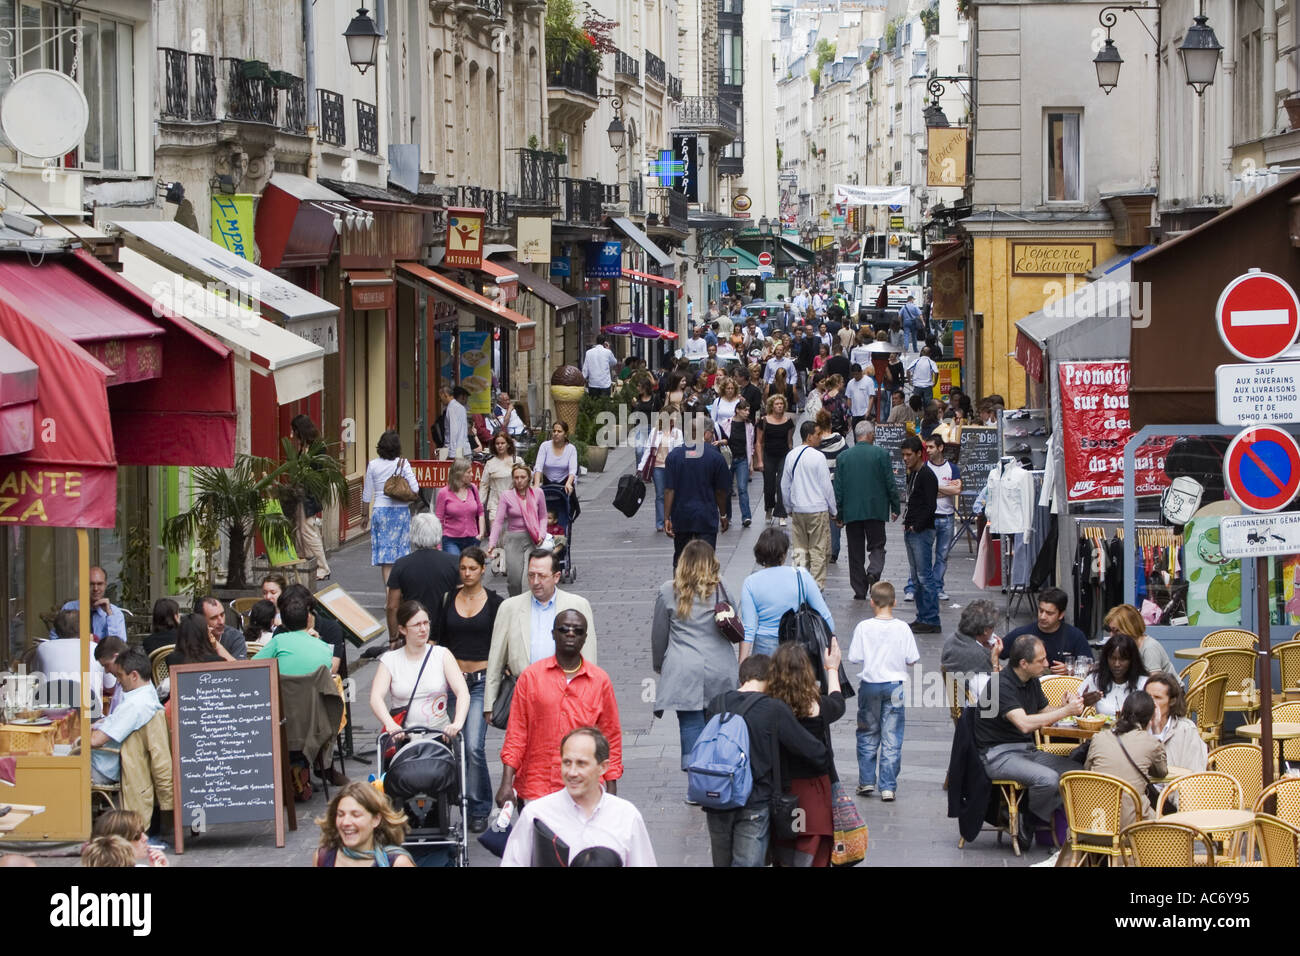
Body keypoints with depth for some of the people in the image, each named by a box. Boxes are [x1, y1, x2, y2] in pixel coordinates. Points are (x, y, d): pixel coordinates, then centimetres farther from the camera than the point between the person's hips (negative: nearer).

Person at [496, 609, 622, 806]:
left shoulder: (600, 681, 7)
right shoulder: (531, 676, 5)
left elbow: (611, 738, 11)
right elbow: (516, 732, 5)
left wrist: (611, 791, 6)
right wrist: (506, 783, -3)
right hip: (537, 788, 0)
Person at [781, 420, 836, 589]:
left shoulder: (791, 456, 4)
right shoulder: (818, 457, -13)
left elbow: (785, 485, 12)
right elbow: (827, 486, -10)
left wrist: (790, 507, 24)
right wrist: (833, 511, 1)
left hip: (797, 510, 5)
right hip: (818, 509, -5)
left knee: (800, 549, 11)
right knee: (818, 550, 2)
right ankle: (816, 586, 2)